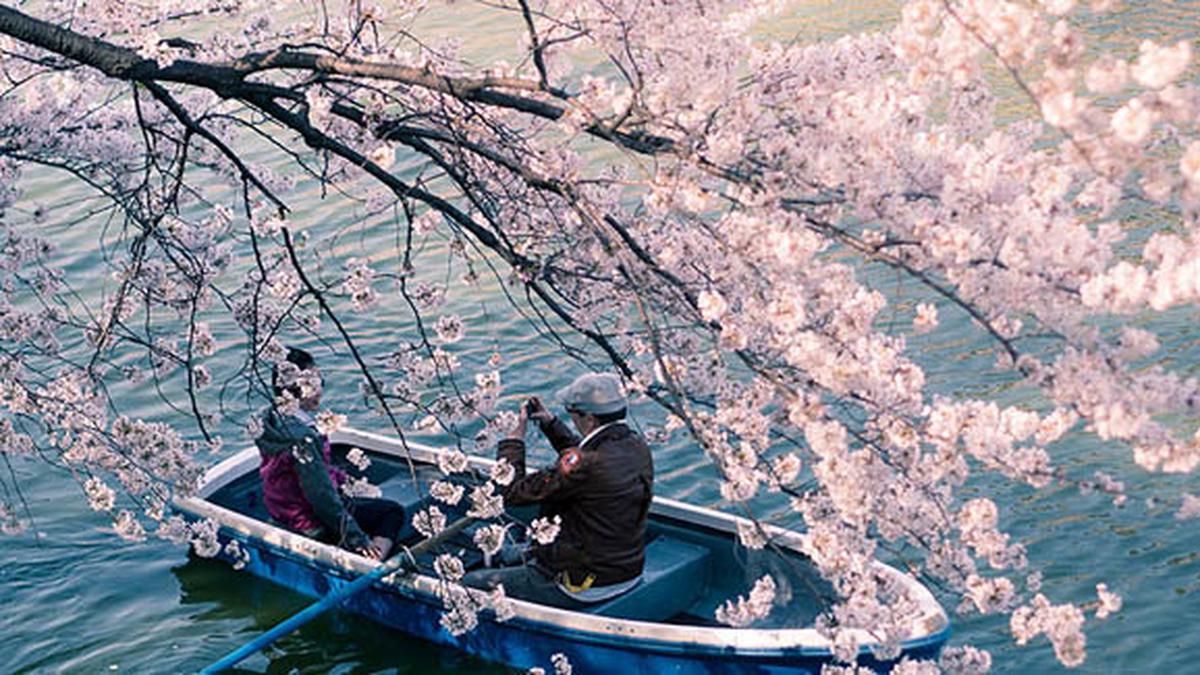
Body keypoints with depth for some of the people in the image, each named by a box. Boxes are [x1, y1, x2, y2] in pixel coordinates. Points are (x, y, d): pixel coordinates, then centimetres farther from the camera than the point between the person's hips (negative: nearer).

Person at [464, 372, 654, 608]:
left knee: (471, 584, 0)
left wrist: (514, 437, -9)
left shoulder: (587, 465, -30)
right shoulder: (637, 445, -4)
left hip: (584, 588, -9)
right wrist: (551, 423, 14)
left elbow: (512, 492, -21)